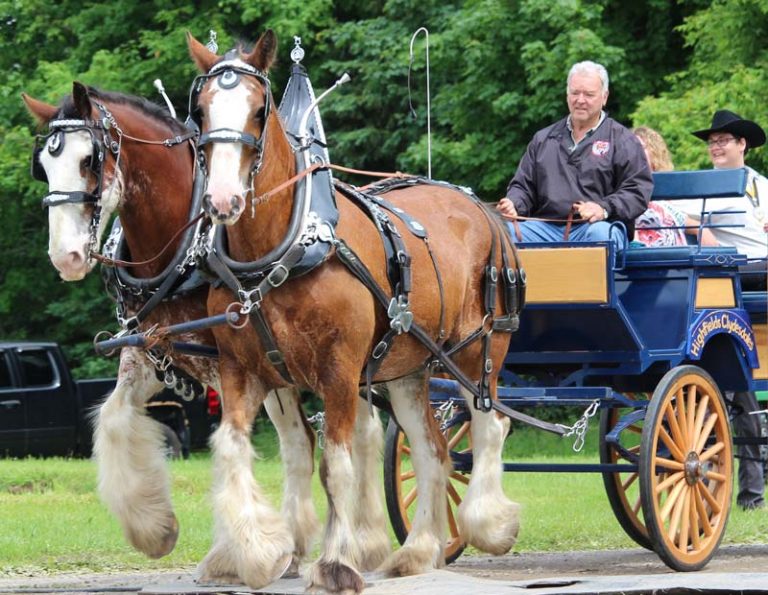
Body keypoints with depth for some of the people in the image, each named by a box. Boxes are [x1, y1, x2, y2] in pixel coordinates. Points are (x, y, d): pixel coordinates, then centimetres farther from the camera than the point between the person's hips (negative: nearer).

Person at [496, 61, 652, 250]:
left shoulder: (621, 140, 12)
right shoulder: (543, 139, 25)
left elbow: (637, 191, 2)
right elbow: (523, 185, 26)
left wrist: (604, 209, -17)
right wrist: (513, 205, 1)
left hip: (594, 225, -3)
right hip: (545, 226, 3)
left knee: (600, 234, -40)